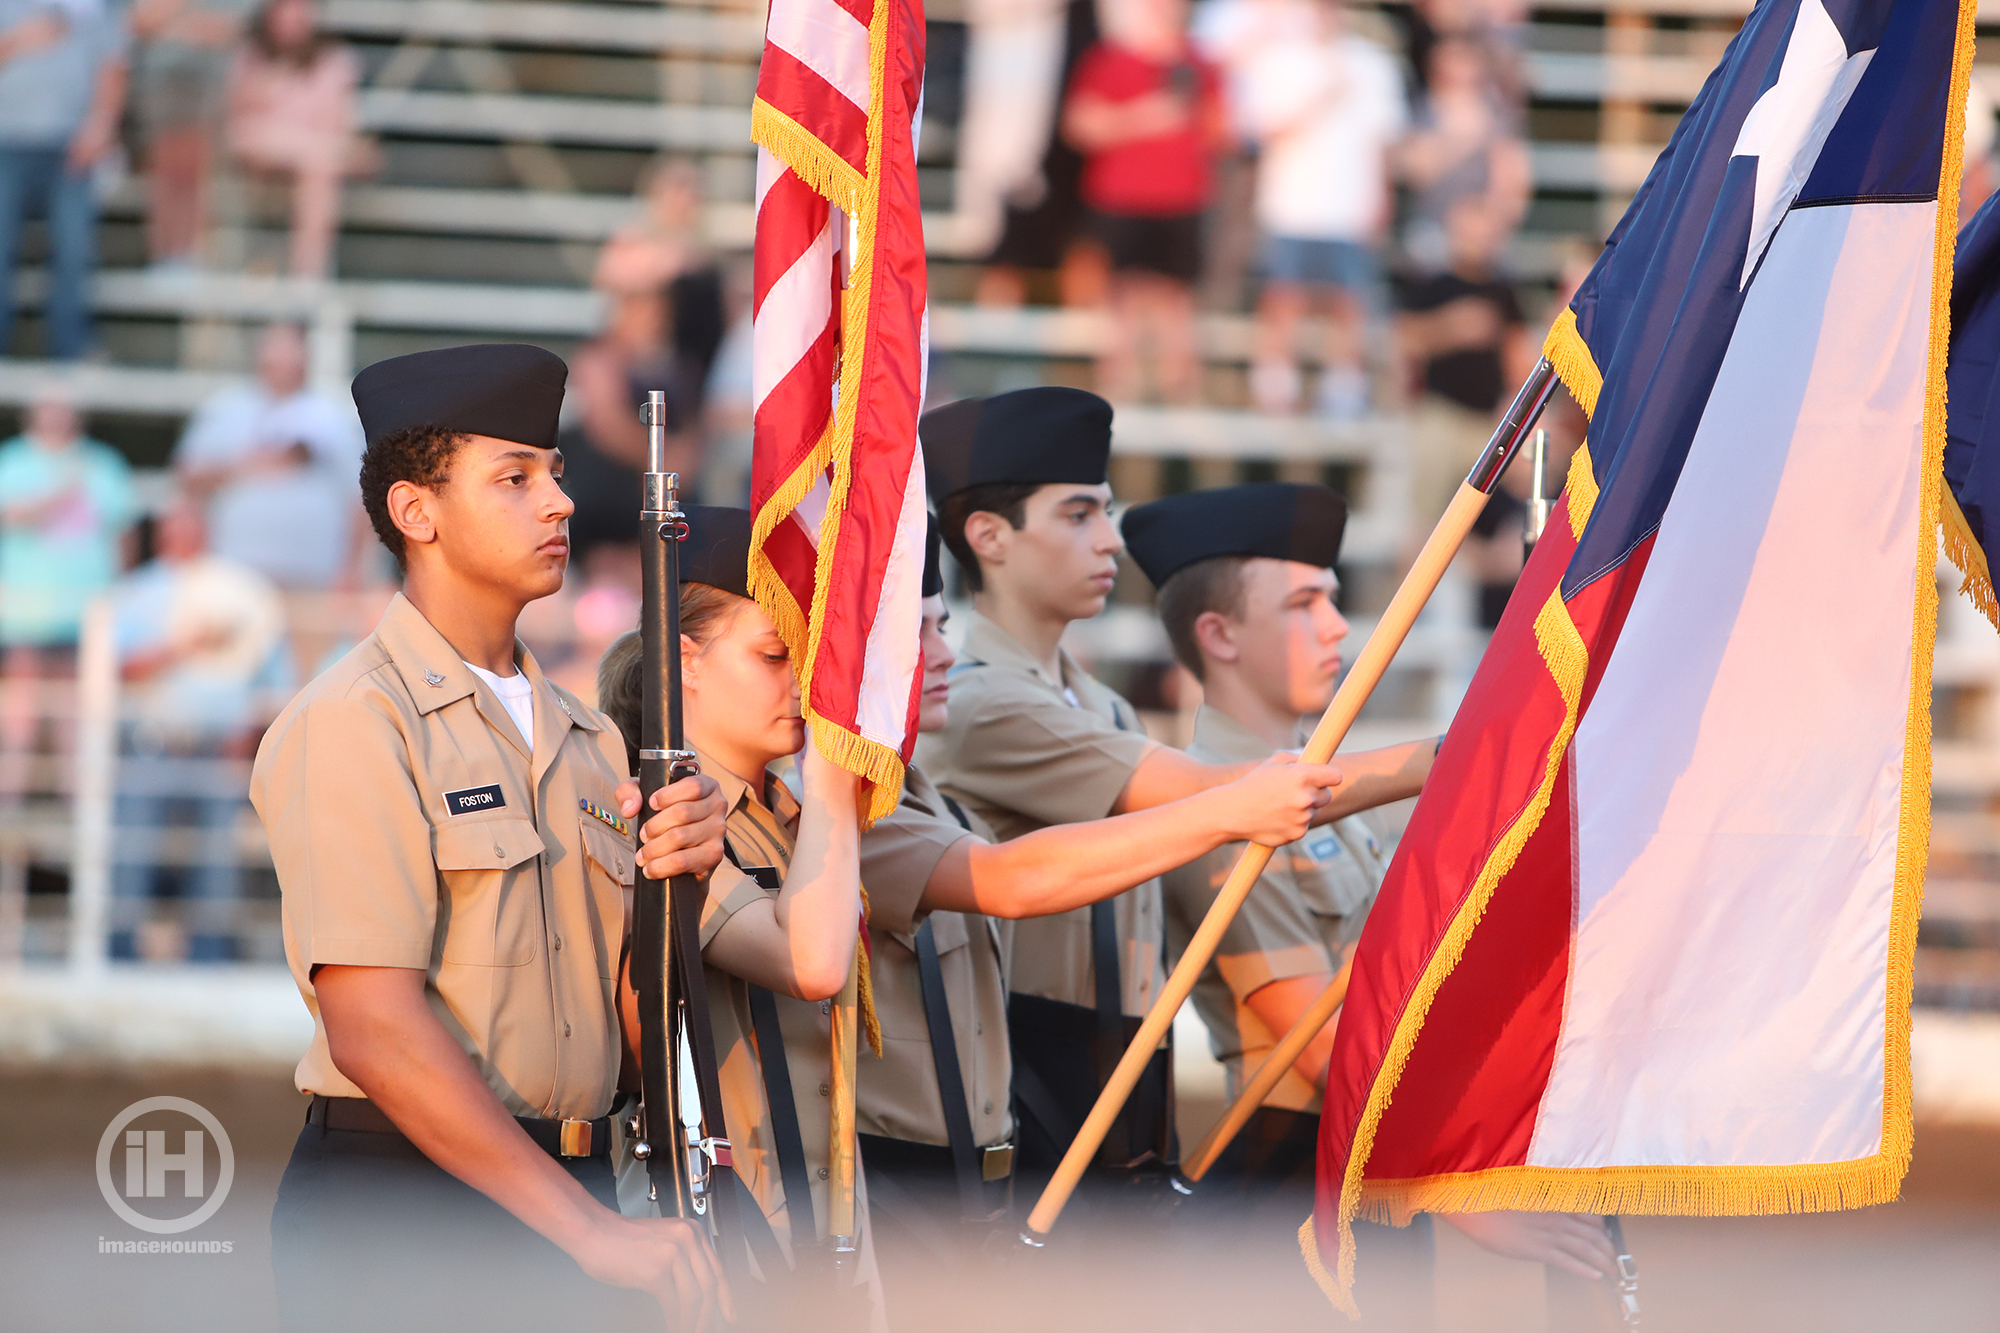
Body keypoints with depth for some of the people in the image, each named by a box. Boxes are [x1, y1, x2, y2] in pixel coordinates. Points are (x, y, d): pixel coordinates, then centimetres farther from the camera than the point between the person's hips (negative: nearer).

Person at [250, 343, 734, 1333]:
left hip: (563, 1201, 7)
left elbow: (632, 1025, 12)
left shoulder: (586, 739, 14)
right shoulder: (352, 723, -8)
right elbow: (376, 1032, -17)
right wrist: (593, 1230, -18)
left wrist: (679, 879, -8)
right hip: (398, 1211, -7)